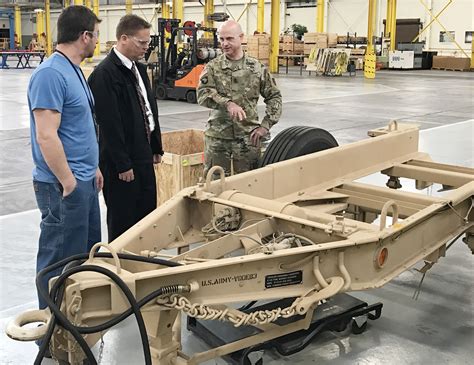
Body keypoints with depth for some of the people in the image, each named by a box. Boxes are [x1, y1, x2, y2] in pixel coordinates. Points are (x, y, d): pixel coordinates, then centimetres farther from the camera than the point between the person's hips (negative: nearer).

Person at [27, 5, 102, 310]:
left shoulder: (74, 70, 11)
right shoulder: (51, 74, -19)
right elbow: (46, 137, -24)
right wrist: (68, 182, -19)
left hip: (84, 182, 10)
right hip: (65, 187, -10)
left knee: (89, 254, 20)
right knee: (61, 261, 3)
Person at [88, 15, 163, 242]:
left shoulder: (138, 68, 11)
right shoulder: (105, 73, -18)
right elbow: (110, 123, -20)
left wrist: (156, 147, 16)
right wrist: (122, 164, -19)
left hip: (143, 154, 9)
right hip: (120, 158, -9)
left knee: (148, 213, 15)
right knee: (122, 219, 4)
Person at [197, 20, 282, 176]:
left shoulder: (257, 68, 3)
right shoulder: (212, 67, 1)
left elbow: (274, 97, 8)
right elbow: (202, 94, -12)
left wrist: (265, 126, -2)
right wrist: (227, 103, -28)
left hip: (248, 136, 0)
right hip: (217, 136, 0)